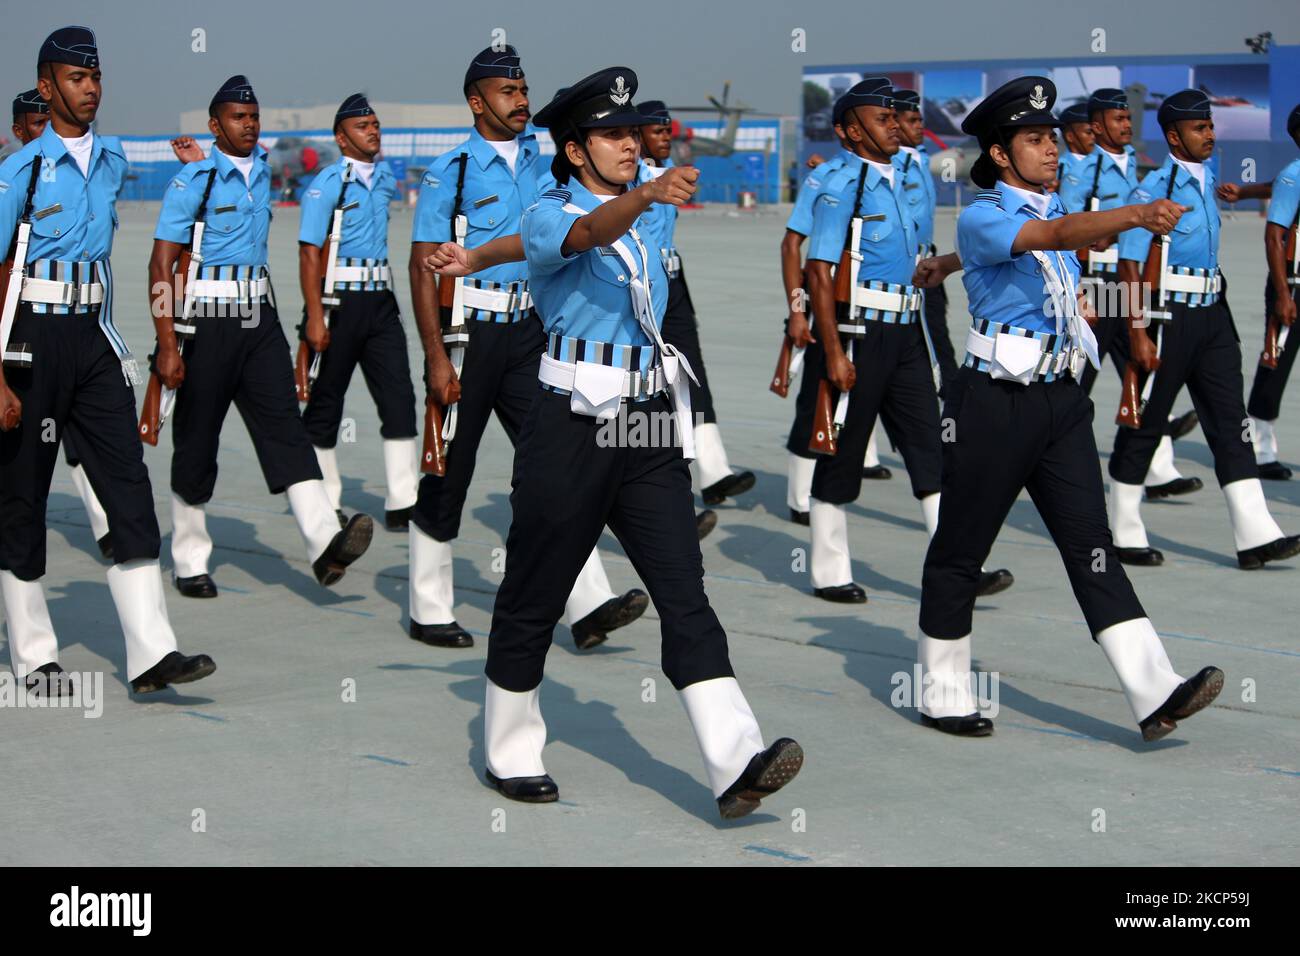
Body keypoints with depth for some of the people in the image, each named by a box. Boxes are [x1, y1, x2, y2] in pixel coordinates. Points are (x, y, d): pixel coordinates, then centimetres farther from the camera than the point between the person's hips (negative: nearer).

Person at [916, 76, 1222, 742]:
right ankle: (942, 696, 17)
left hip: (1062, 399, 6)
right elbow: (1056, 236, -32)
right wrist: (1136, 216, -45)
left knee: (1091, 544, -1)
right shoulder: (980, 219, -11)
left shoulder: (1056, 206, 13)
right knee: (960, 550, 5)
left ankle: (1154, 692, -10)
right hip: (995, 402, -6)